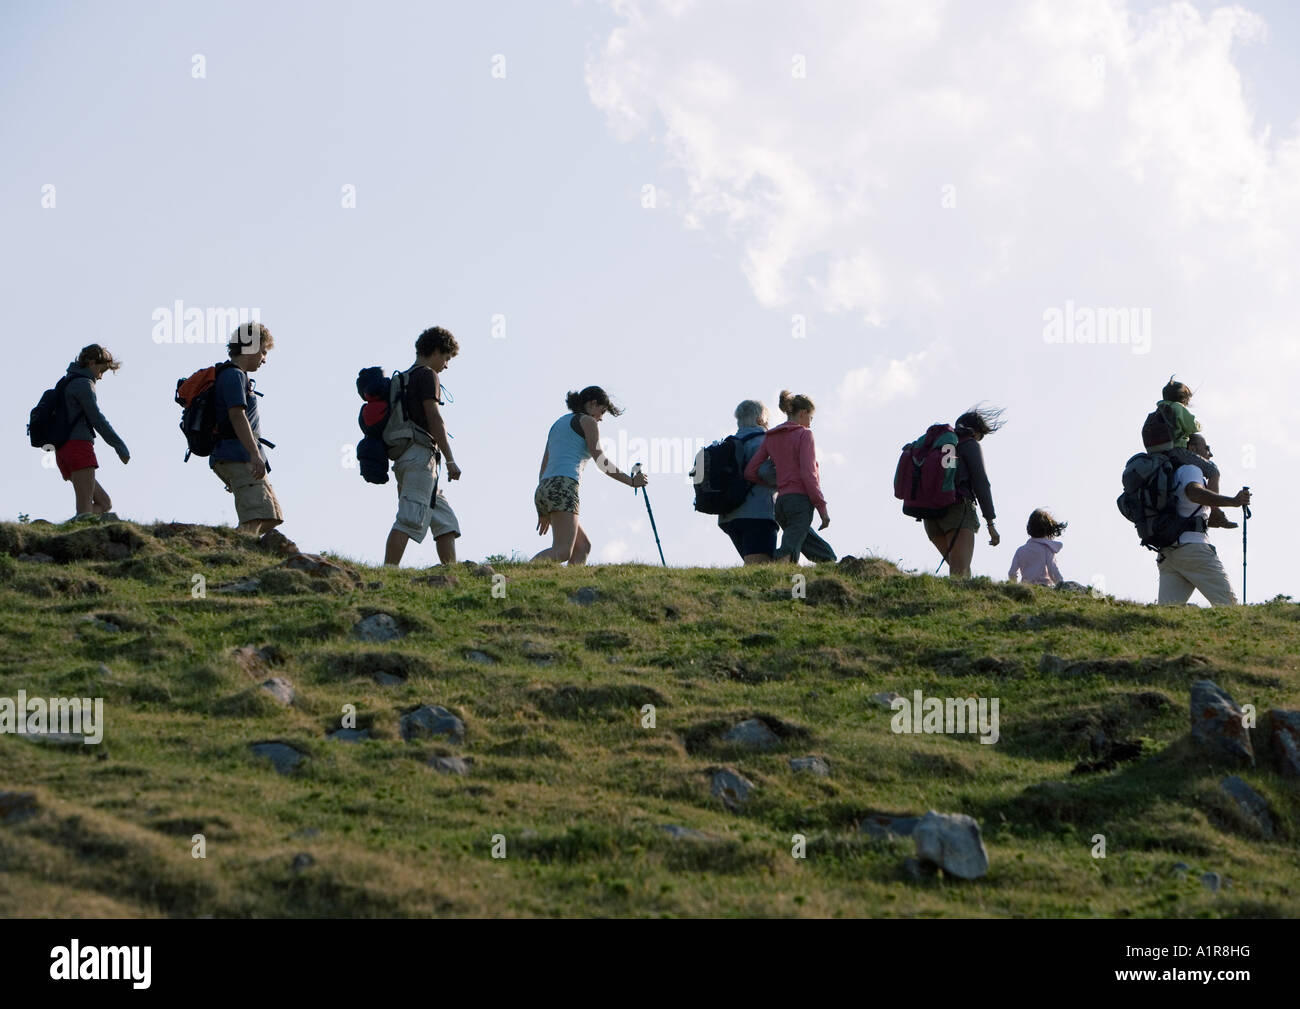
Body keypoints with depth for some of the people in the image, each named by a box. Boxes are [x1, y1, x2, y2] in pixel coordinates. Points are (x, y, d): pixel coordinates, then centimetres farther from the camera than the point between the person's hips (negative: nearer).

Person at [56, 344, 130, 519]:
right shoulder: (84, 384, -4)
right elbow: (97, 419, -9)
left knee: (105, 504, 8)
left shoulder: (68, 384, 25)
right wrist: (120, 446, -6)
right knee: (85, 506, -19)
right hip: (80, 446, -9)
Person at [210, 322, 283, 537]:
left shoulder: (238, 376, 25)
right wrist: (255, 454, -28)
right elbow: (237, 416, -20)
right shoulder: (233, 376, -8)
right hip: (239, 457, -10)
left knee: (271, 518, 10)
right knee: (254, 520, -22)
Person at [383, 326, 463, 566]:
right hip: (420, 455, -10)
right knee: (410, 520, -17)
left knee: (445, 521, 11)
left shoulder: (403, 378, 25)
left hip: (403, 456, 10)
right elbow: (434, 418, -11)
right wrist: (450, 460, -12)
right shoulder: (427, 376, -3)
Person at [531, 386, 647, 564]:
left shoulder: (558, 424, 28)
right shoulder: (587, 421, 6)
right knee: (562, 553, -22)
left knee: (583, 546, 15)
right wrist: (631, 481, 11)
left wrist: (544, 513, 25)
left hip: (543, 490, 9)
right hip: (563, 490, -9)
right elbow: (601, 462, 0)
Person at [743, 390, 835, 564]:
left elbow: (750, 472, 11)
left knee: (826, 556, 14)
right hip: (801, 500, -7)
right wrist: (822, 508, -7)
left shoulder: (771, 438, 16)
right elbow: (808, 474, -11)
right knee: (788, 557, -17)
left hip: (781, 503, 7)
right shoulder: (804, 434, -2)